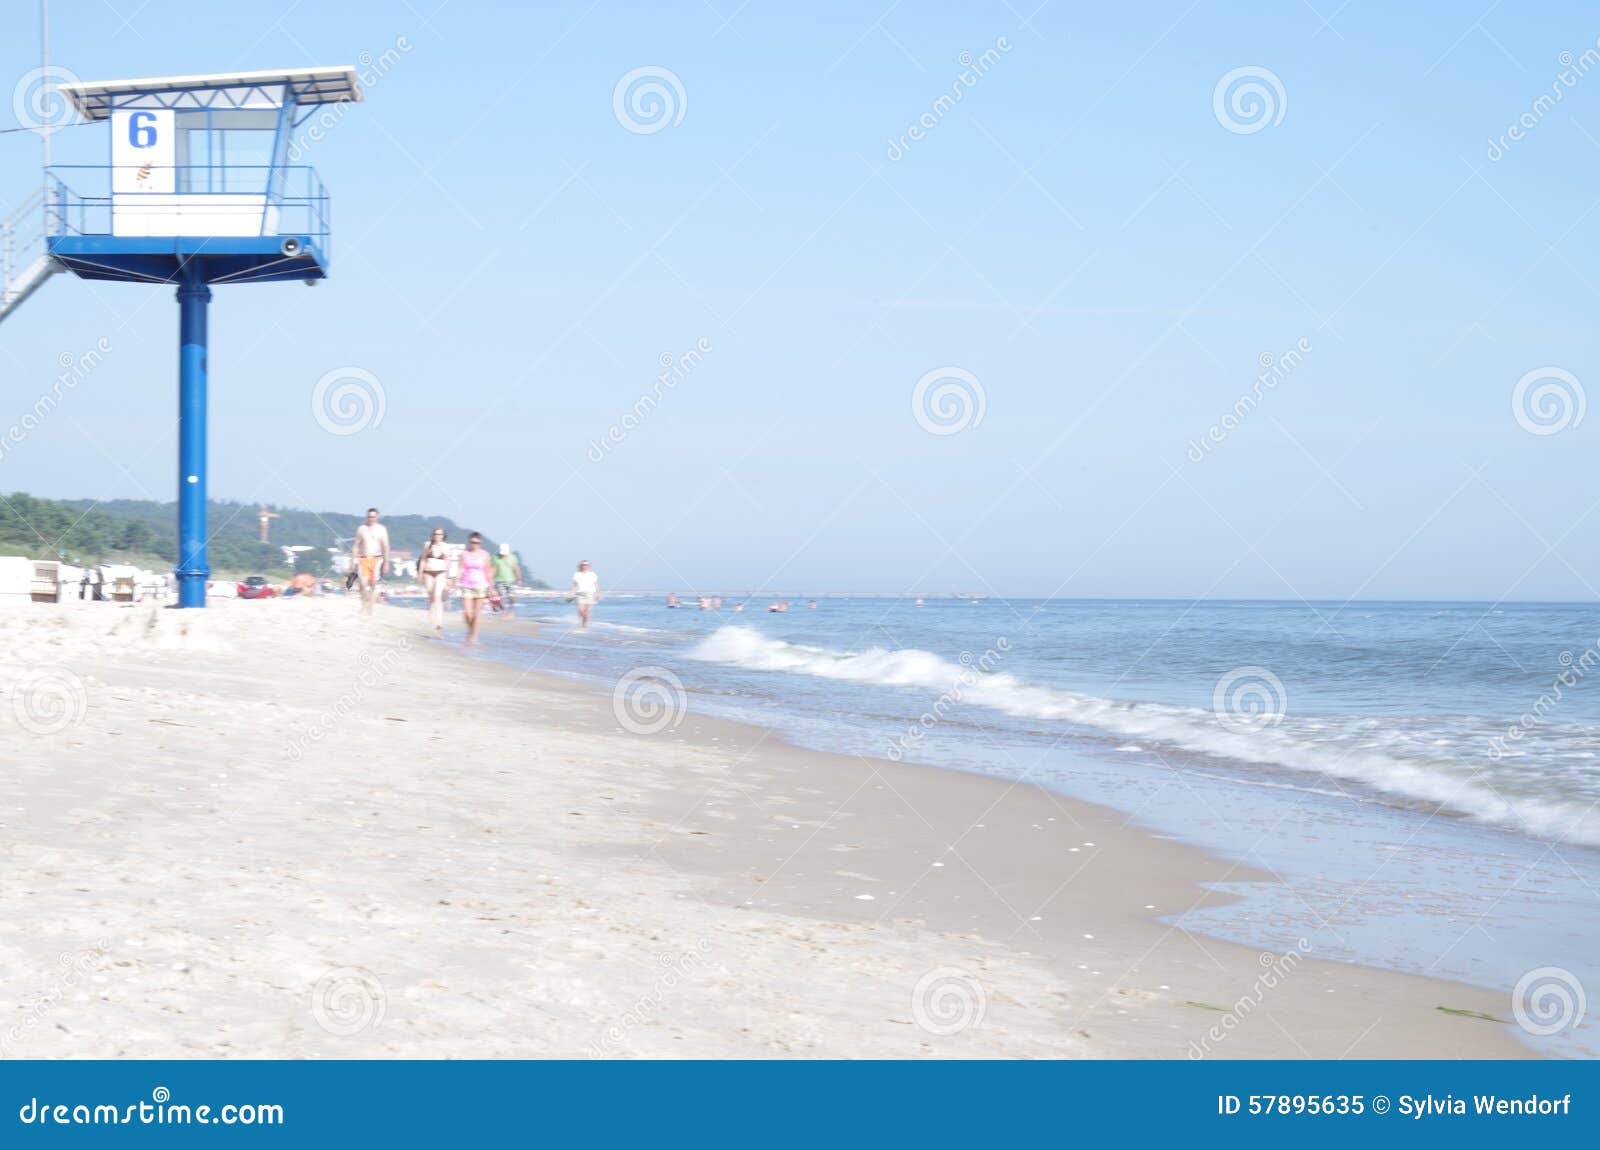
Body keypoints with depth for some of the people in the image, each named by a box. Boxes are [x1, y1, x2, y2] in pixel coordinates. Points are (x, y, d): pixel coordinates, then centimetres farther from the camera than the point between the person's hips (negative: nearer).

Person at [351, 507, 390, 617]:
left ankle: (370, 607, 3)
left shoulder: (381, 529, 5)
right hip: (363, 559, 1)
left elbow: (386, 547, 1)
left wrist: (386, 562, -6)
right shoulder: (361, 529, 10)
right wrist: (353, 560, 6)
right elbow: (356, 545, 12)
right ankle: (364, 605, 6)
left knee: (373, 584, -5)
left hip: (376, 559, -1)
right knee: (363, 583, -11)